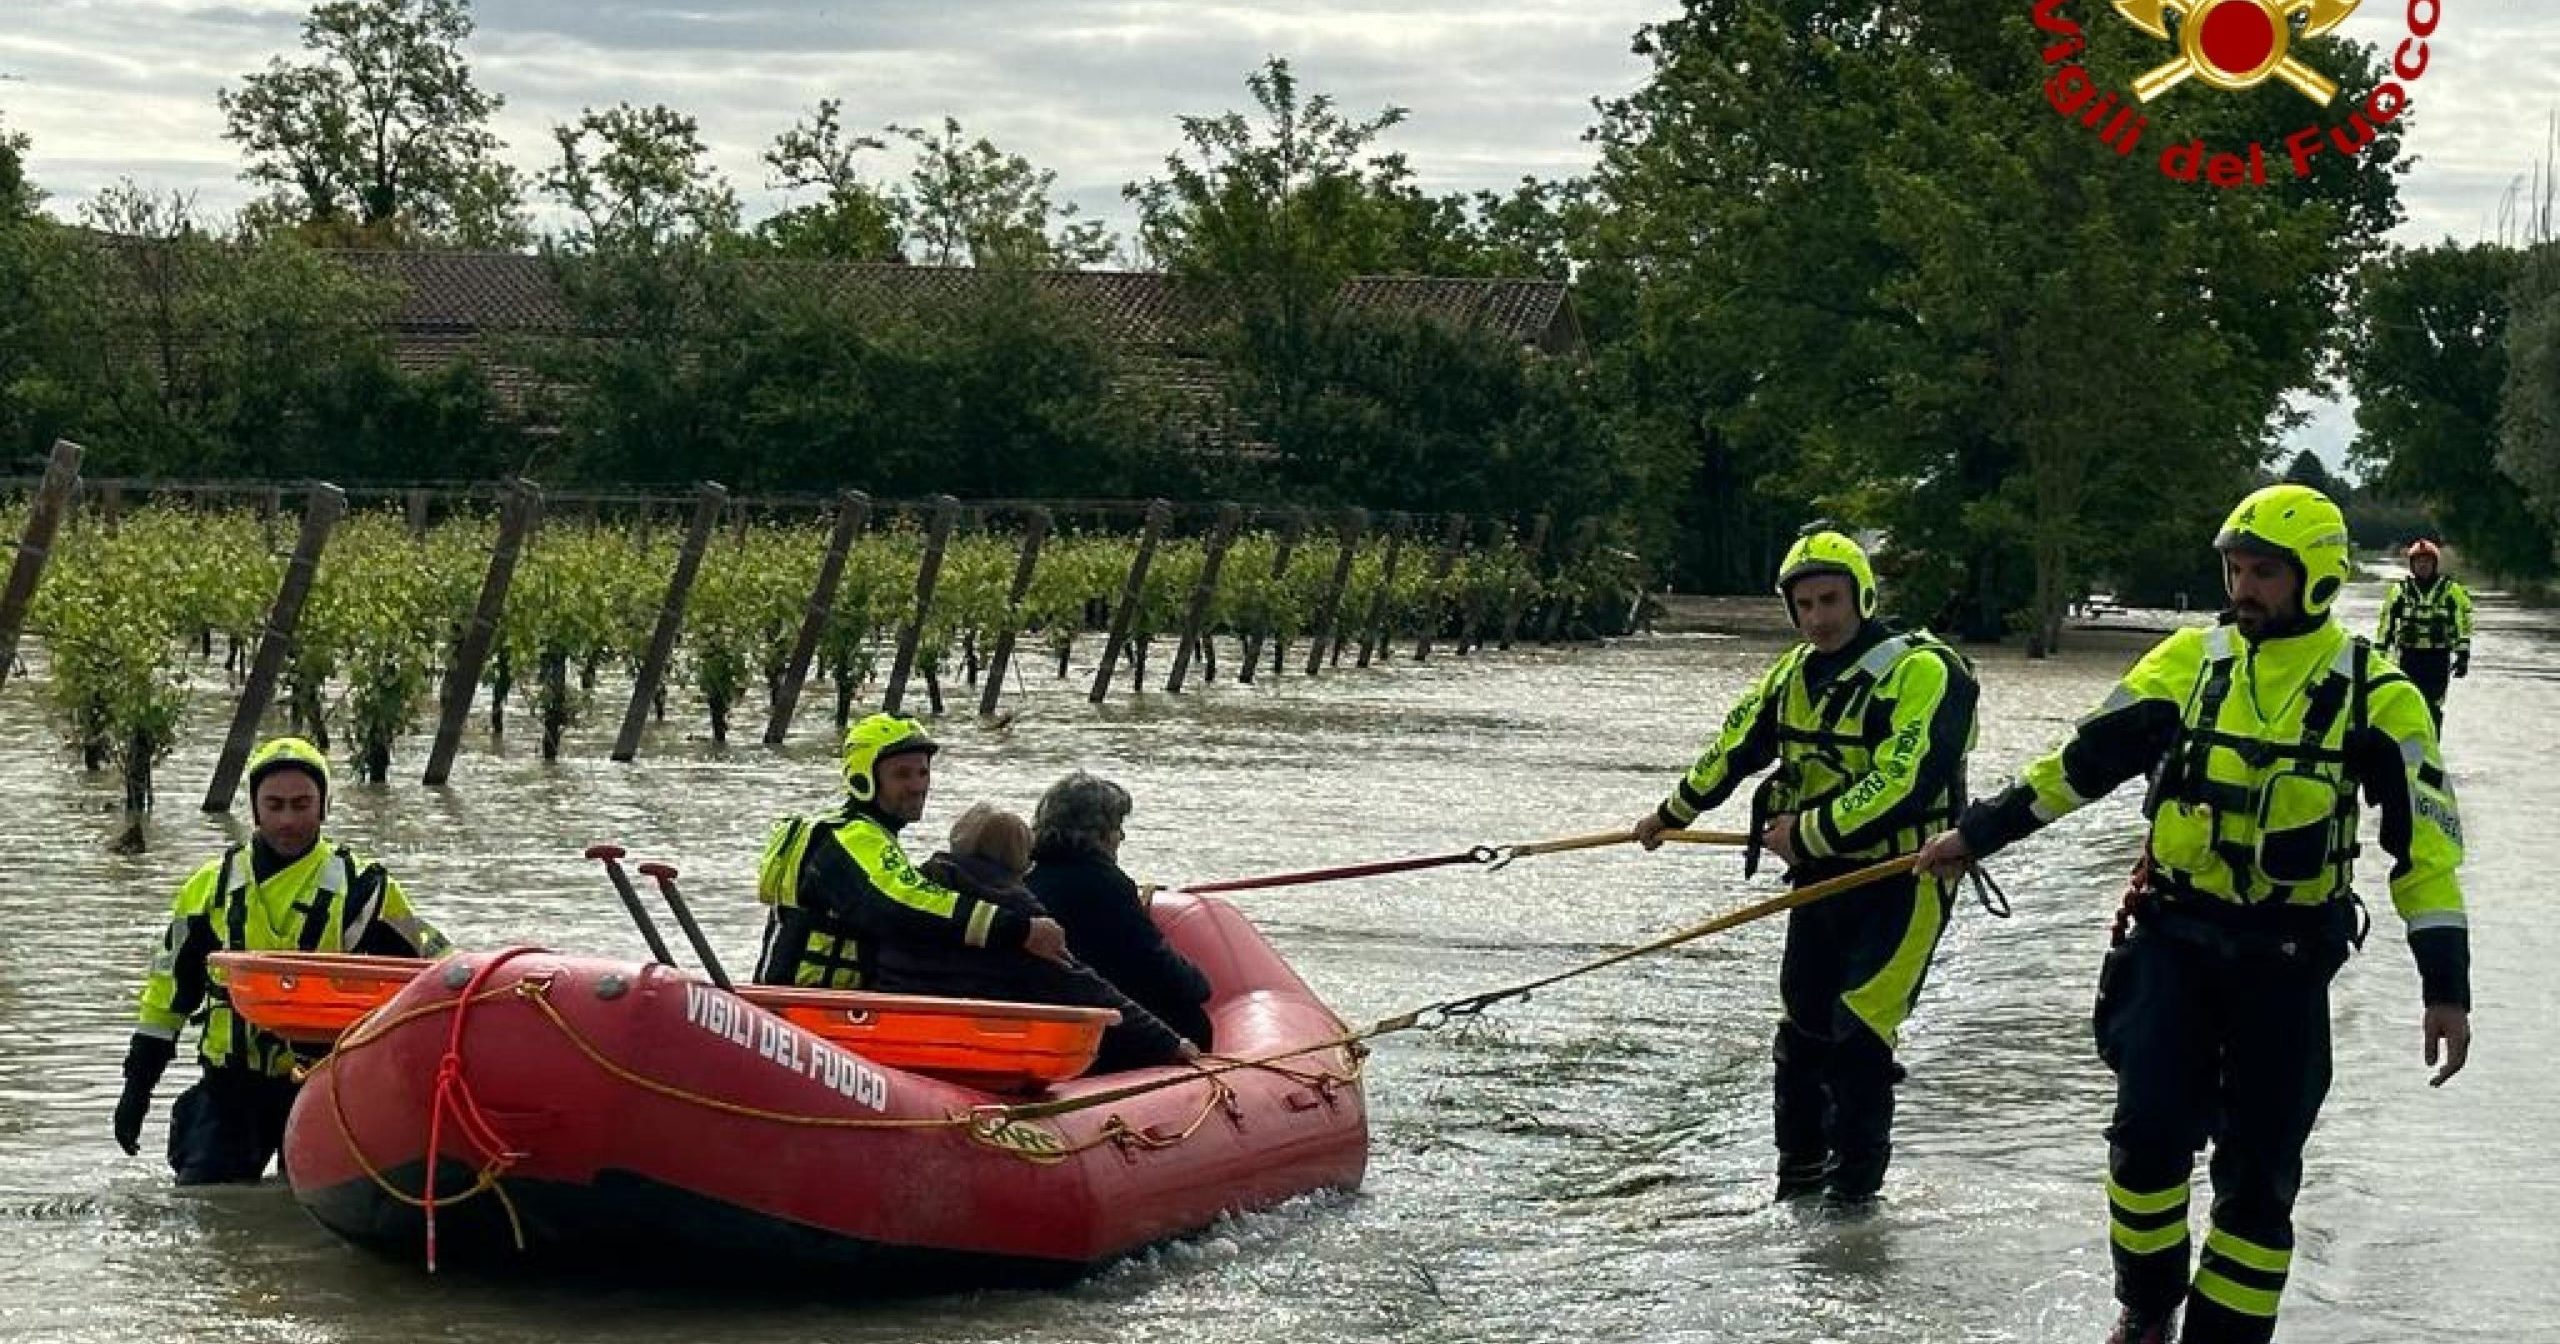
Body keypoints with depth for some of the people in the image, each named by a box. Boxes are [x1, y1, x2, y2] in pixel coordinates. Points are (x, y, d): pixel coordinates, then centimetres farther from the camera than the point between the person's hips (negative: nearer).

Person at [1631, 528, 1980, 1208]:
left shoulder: (1922, 671, -17)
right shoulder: (1797, 671, 8)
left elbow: (1904, 782, -28)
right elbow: (1738, 743, 23)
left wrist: (1811, 832, -23)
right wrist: (1674, 812, 34)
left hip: (1899, 881, -7)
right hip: (1820, 874, 7)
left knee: (1858, 1036, -12)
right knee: (1803, 1027, 12)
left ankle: (1855, 1190, -3)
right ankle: (1798, 1177, 26)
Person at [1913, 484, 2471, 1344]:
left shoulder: (2372, 692, -5)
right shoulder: (2189, 661, 2)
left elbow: (2423, 837, -6)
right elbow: (2086, 758, 9)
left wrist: (2447, 983, -12)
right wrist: (1978, 833, 10)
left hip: (2286, 959, -2)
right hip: (2173, 937, 2)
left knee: (2258, 1170, 3)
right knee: (2149, 1135, -6)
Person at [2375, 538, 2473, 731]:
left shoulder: (2450, 590, 2)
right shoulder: (2401, 590, 6)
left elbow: (2461, 625, 4)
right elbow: (2386, 624, 10)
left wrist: (2463, 656, -2)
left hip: (2438, 657, -1)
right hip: (2409, 655, 1)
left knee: (2433, 707, -5)